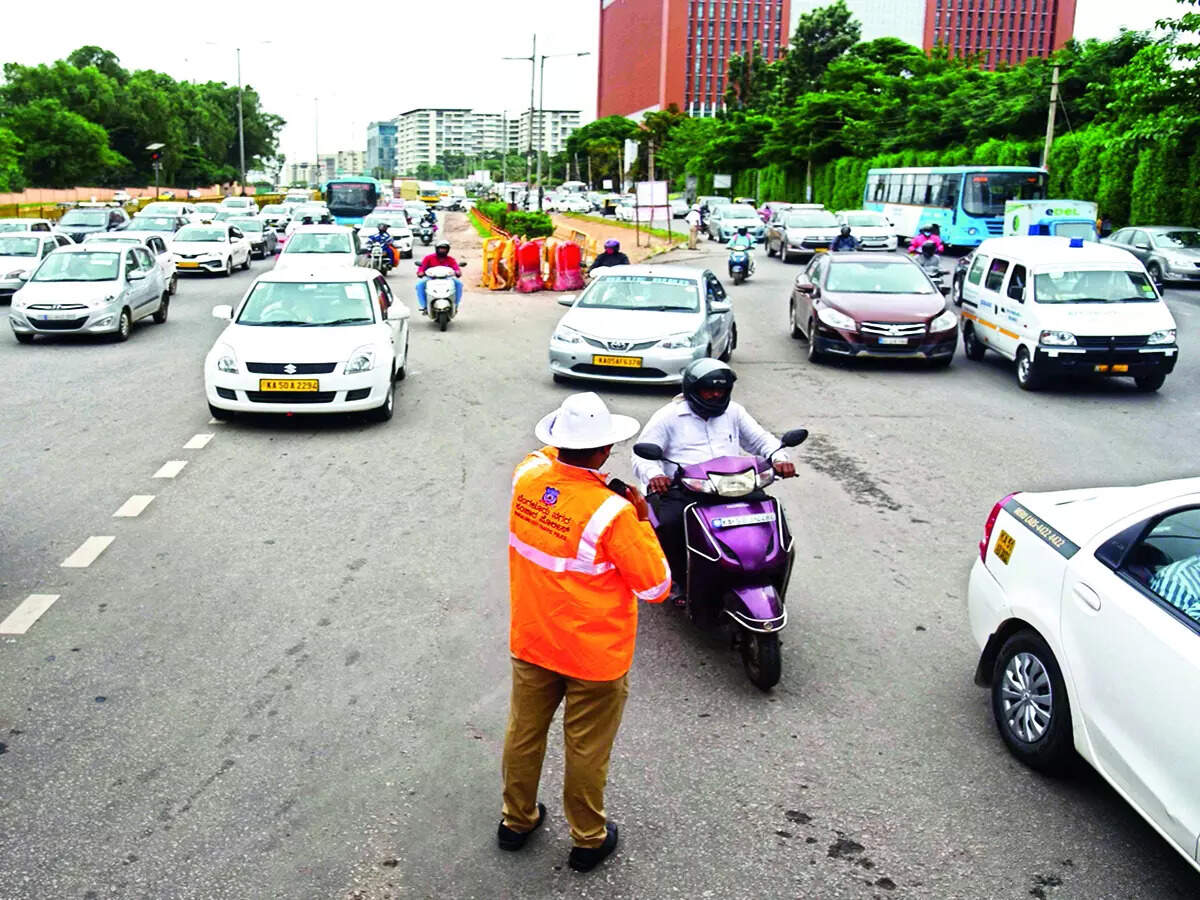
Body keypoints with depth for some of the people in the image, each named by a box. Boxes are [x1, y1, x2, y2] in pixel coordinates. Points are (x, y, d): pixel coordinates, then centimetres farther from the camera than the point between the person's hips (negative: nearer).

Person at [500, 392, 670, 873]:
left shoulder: (527, 476, -12)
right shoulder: (611, 513, -29)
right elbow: (655, 587, -17)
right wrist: (642, 522, -11)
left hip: (531, 642, 5)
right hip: (594, 655, -5)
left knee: (524, 732, 23)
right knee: (586, 750, 15)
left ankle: (516, 821, 43)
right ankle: (588, 839, 35)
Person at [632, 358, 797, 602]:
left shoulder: (733, 411, 18)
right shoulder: (668, 416, 5)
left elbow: (761, 439, 21)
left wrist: (779, 459, -1)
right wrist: (653, 476, -23)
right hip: (681, 490, -3)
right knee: (670, 522, -33)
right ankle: (678, 578, -7)